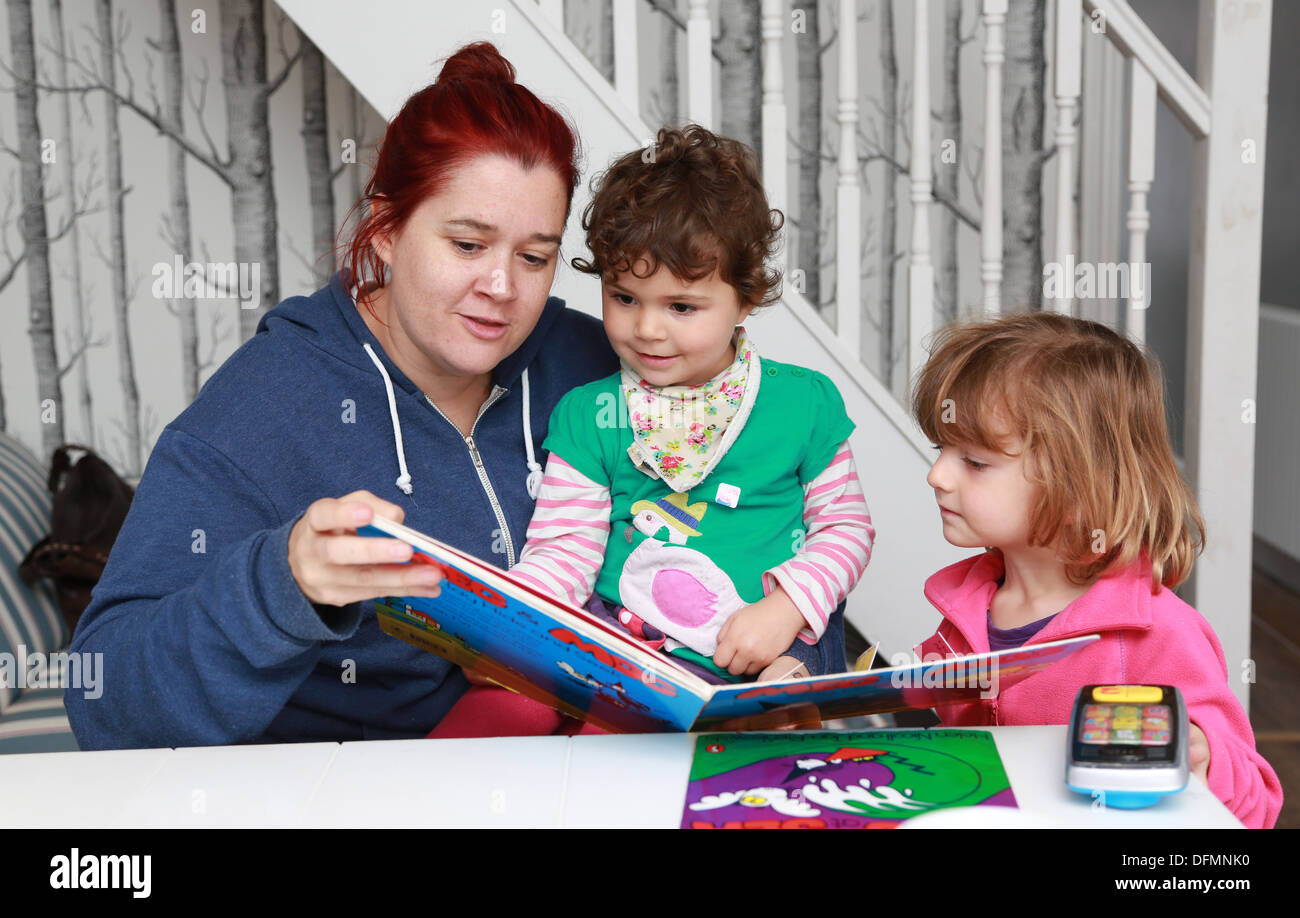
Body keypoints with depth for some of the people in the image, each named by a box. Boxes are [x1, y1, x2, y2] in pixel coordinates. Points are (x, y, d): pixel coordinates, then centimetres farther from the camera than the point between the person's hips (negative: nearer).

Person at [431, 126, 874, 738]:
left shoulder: (805, 401, 6)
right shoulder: (588, 416, 8)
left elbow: (846, 526, 11)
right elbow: (563, 552, 3)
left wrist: (783, 608, -7)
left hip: (768, 649, -2)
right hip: (614, 634, 2)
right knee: (510, 699, -28)